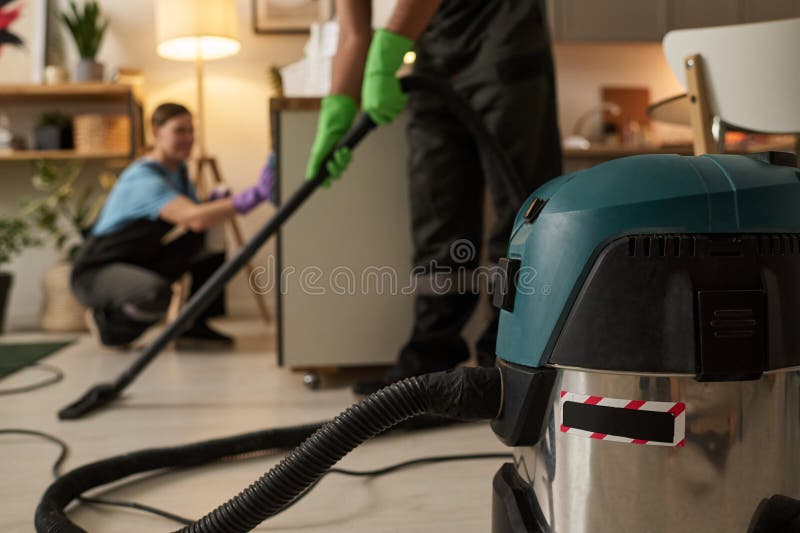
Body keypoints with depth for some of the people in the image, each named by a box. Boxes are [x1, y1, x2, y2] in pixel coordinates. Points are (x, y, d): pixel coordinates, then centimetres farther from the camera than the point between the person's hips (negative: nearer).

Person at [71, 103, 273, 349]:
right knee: (156, 292, -39)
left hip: (139, 263, 9)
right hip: (95, 272, -9)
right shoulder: (143, 178, -27)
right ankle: (108, 323, -5)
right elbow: (195, 219, -43)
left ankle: (194, 326, 1)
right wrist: (255, 194, -51)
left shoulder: (179, 171, 2)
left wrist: (215, 205, -20)